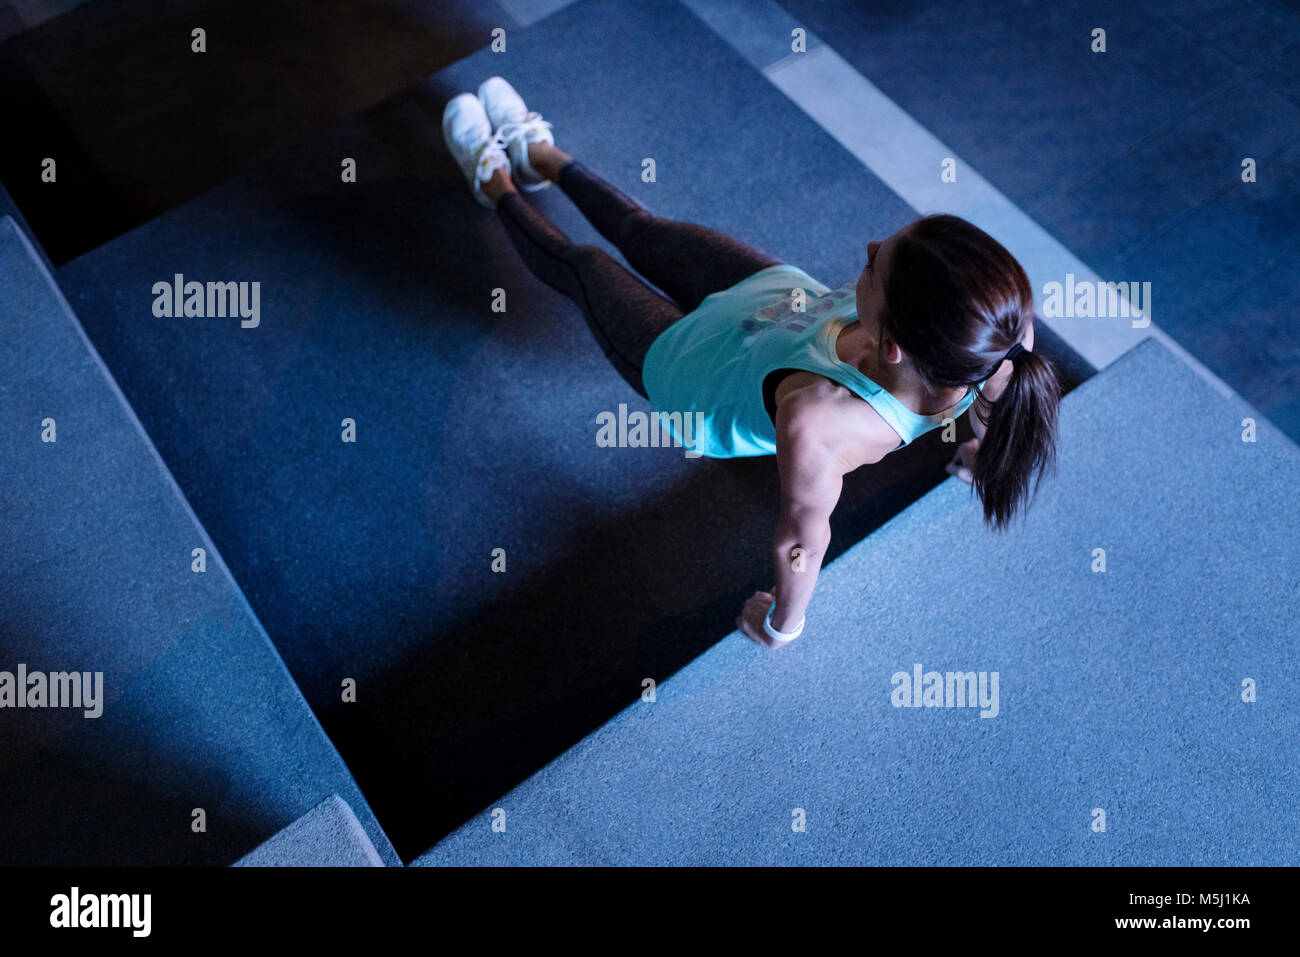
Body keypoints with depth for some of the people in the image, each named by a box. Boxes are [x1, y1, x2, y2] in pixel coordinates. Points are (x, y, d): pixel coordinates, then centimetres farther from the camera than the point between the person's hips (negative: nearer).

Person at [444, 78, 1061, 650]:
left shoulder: (817, 426, -50)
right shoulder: (1000, 323, -34)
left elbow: (802, 542, -32)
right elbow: (993, 396, -11)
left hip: (698, 370, -4)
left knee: (579, 267, 22)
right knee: (644, 231, 27)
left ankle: (497, 185, 56)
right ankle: (542, 157, 59)